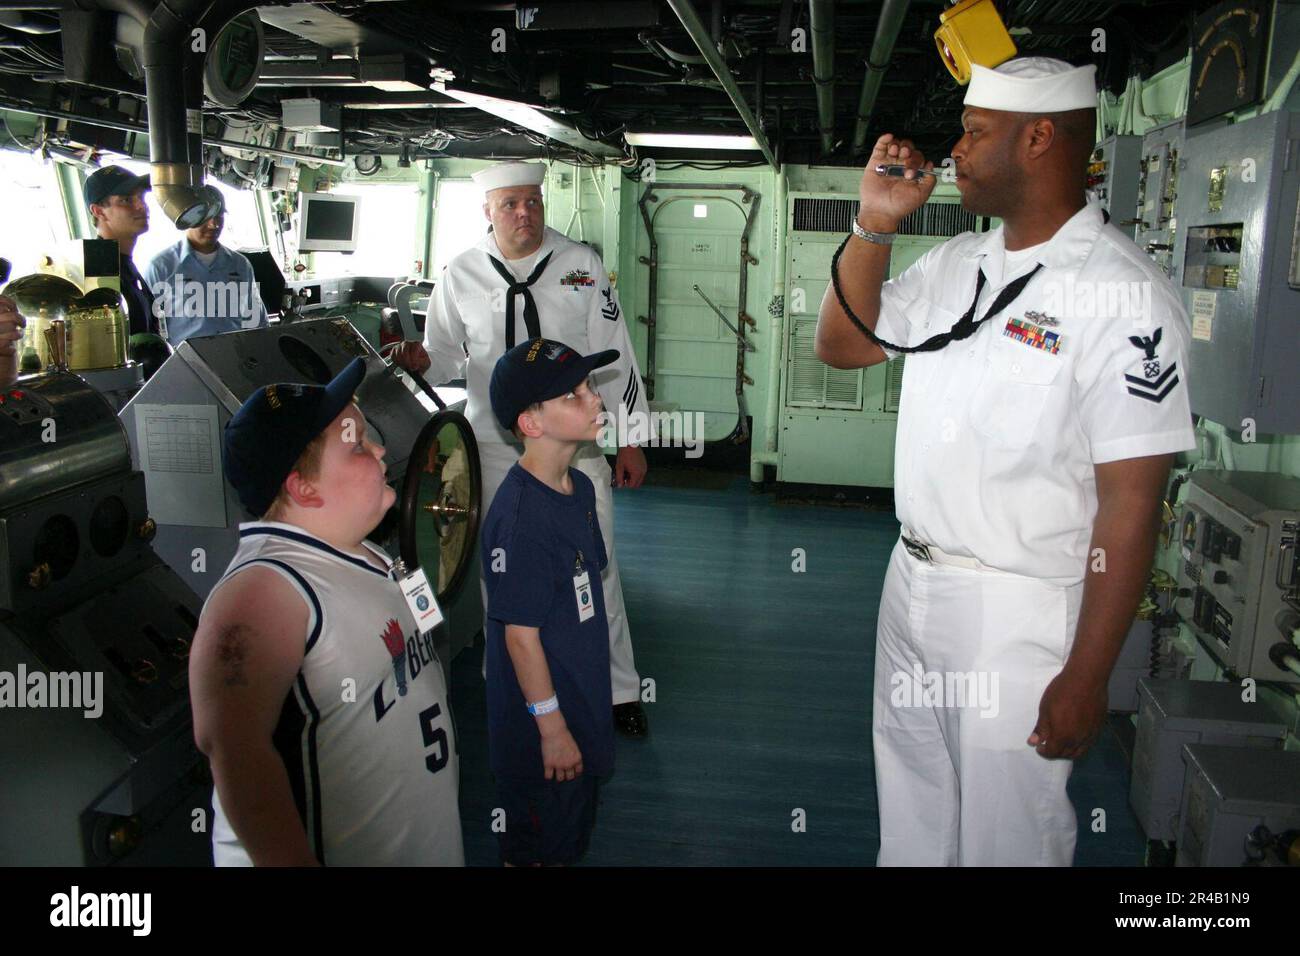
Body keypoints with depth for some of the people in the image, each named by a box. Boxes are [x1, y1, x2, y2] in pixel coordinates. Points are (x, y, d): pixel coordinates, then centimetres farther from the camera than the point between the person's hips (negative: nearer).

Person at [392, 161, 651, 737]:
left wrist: (630, 442, 1)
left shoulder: (580, 264, 2)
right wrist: (419, 361, -13)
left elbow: (614, 355, 3)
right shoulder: (460, 275, 3)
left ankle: (619, 690, 19)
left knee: (596, 570, 3)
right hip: (496, 446, 1)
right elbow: (447, 358, 12)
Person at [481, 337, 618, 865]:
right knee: (537, 848, 13)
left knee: (572, 840, 25)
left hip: (582, 705, 8)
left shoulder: (579, 488, 2)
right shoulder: (520, 516, -27)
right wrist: (551, 726, -17)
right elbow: (521, 634, -24)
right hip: (540, 727, -8)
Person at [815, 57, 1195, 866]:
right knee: (908, 819, 22)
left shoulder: (1125, 298, -17)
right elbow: (842, 346, 12)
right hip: (911, 583, 7)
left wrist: (1085, 678, -17)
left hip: (1020, 615, -7)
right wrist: (875, 224, -1)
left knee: (1004, 836, 12)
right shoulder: (956, 263, 6)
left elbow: (1130, 506, -18)